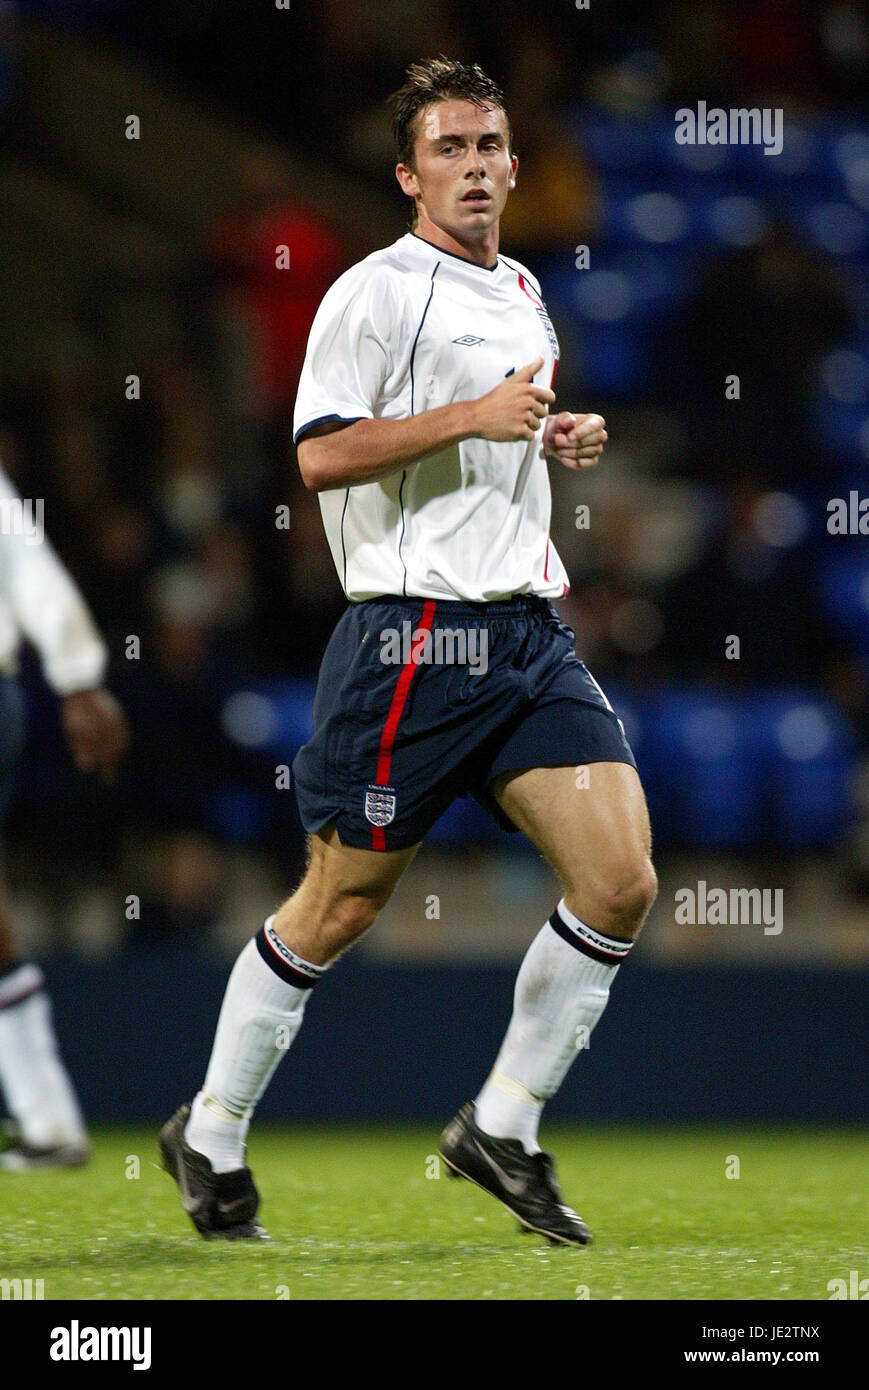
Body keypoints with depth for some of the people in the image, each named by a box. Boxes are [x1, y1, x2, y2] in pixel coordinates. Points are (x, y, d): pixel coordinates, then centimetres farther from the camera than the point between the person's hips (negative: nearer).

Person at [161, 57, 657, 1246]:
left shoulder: (522, 295, 18)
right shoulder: (378, 292, -7)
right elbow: (322, 453, -16)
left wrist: (557, 439, 13)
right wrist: (475, 416, -19)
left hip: (529, 633, 7)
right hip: (414, 634, -7)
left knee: (622, 881, -7)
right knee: (340, 908, 1)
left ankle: (503, 1127, 6)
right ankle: (211, 1139, 18)